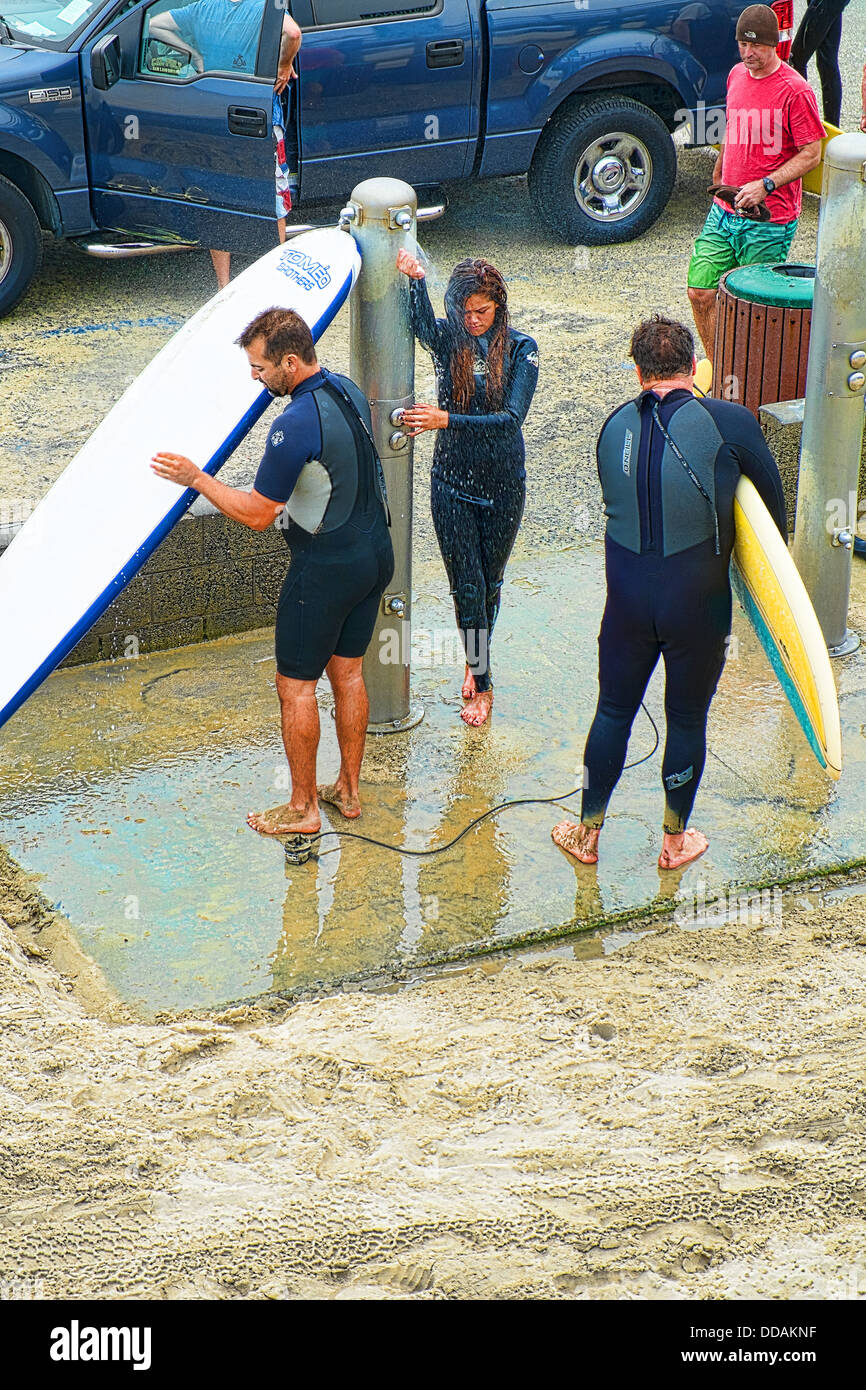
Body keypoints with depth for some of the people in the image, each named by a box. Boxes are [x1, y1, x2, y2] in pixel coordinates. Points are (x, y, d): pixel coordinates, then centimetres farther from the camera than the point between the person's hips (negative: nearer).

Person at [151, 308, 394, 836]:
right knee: (348, 672, 19)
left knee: (296, 684, 5)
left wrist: (196, 478, -11)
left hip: (327, 568, -9)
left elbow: (257, 514, -19)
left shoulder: (296, 426, -26)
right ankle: (349, 790, 29)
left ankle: (302, 809, 14)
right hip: (376, 551, 9)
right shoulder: (349, 391, 2)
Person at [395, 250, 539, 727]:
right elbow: (422, 324, -32)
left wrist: (447, 420, -31)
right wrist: (415, 278, -50)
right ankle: (482, 683, 13)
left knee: (490, 581, 16)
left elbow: (511, 418, -21)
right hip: (452, 482, 0)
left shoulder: (520, 349, -9)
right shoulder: (446, 338, -7)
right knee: (466, 584, 1)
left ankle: (477, 662, 39)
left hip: (503, 485, 0)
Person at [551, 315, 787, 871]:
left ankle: (587, 832, 31)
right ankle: (676, 840, 32)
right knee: (687, 720, 15)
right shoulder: (730, 423, -15)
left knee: (614, 712, 19)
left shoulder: (614, 427, -3)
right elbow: (772, 495, -2)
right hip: (698, 606, -3)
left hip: (628, 600, 3)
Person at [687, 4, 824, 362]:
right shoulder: (737, 75, 9)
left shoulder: (794, 89, -12)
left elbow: (811, 154, -12)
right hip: (723, 211, 6)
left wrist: (764, 185, -21)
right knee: (700, 293, 2)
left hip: (769, 220, -6)